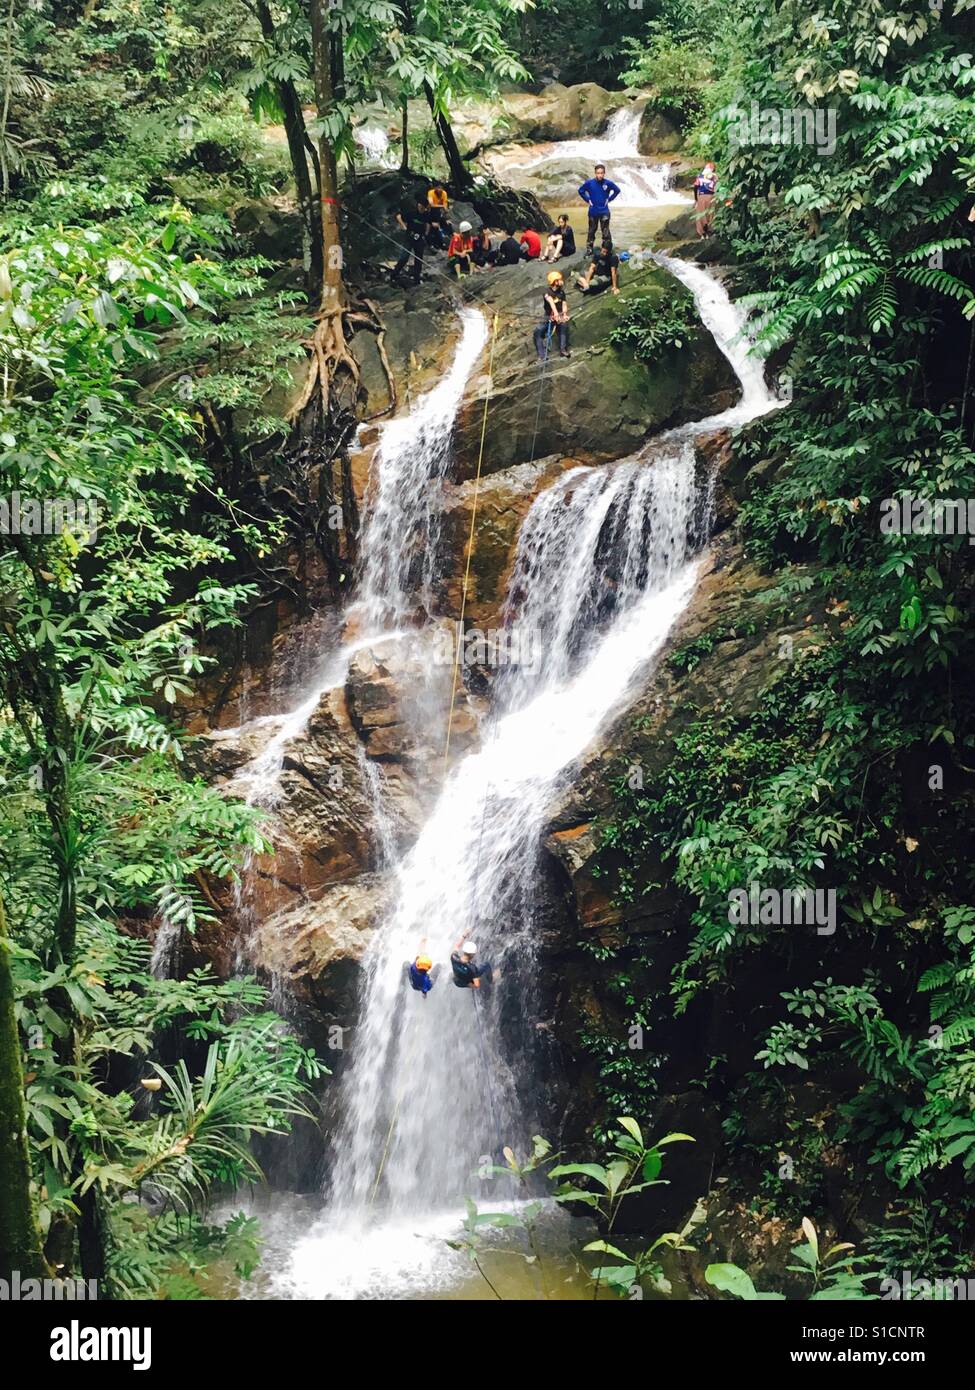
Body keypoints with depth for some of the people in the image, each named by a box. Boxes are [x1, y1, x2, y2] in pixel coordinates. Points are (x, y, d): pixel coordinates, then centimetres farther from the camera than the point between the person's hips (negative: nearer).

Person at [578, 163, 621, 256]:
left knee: (605, 232, 1)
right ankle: (589, 250, 19)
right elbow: (581, 191, 6)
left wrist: (609, 199, 1)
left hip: (604, 212, -1)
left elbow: (617, 190, 7)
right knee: (591, 231, 10)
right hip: (593, 211, 1)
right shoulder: (589, 183, -9)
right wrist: (588, 200, 0)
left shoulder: (608, 183, -9)